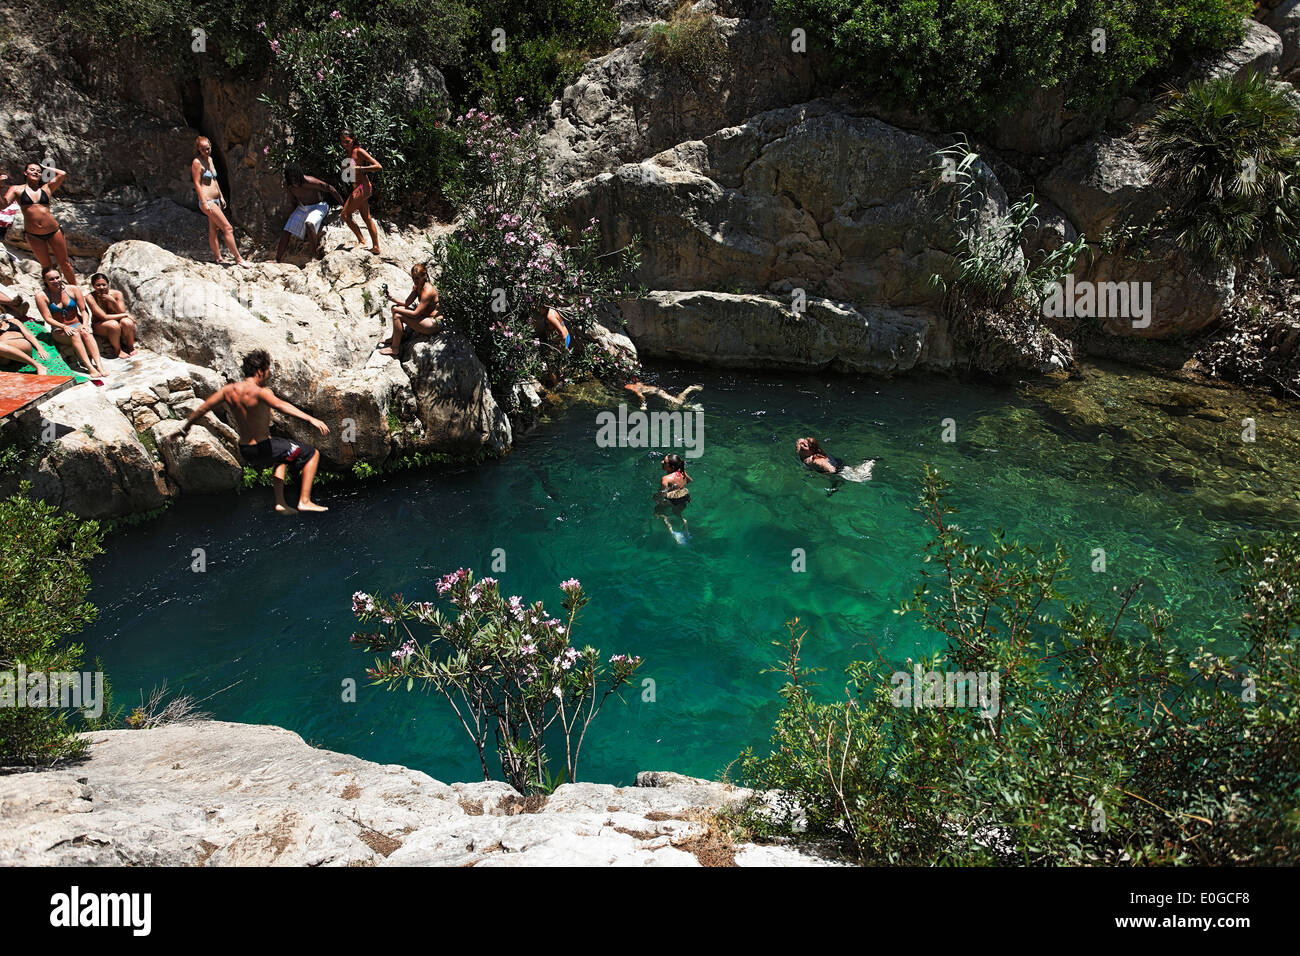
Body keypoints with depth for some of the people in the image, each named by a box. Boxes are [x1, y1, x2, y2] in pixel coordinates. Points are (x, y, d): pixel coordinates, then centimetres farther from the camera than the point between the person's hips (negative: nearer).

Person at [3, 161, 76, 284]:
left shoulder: (46, 188, 6)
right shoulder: (17, 190, 4)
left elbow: (63, 174, -1)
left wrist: (45, 168, 10)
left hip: (53, 231, 0)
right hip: (33, 235, 0)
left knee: (64, 263, 7)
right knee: (46, 266, 9)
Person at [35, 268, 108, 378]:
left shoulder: (72, 289, 4)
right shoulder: (41, 296, -1)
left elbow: (84, 310, 3)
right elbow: (48, 319, -6)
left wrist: (85, 324, -16)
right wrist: (64, 327, -23)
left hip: (78, 325, 2)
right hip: (59, 330, -1)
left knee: (85, 332, -34)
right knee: (74, 334, -35)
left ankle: (99, 365, -51)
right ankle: (90, 368, -49)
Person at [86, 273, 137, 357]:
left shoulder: (116, 294, -11)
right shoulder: (90, 298, -19)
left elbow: (122, 312, -15)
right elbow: (104, 317, -24)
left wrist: (112, 301, -31)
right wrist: (125, 314, -22)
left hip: (117, 321, 2)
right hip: (99, 325, -2)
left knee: (127, 322, -31)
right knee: (113, 325, -35)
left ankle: (131, 347, -4)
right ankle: (117, 350, -11)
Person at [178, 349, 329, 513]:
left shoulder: (229, 390, 2)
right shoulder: (261, 392, -20)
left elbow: (202, 409, 11)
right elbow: (280, 405, -41)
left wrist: (185, 428, 27)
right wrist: (310, 419, -50)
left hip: (244, 451, 8)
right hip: (263, 449, -8)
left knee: (283, 455, 36)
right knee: (312, 454, 5)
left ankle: (280, 503, 30)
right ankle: (304, 501, 0)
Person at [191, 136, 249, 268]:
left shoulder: (209, 159, 14)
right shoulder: (197, 162, -12)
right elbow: (197, 184, -14)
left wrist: (221, 196, 21)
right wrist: (204, 203, -19)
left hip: (215, 200, 9)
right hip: (207, 200, -9)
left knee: (213, 229, 14)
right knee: (228, 228, -12)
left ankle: (218, 257, 20)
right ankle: (239, 259, -10)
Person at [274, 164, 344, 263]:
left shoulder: (309, 181, -29)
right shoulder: (287, 186, -11)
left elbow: (330, 189, -19)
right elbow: (293, 200, 10)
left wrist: (344, 205, -11)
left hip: (318, 206, -6)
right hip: (302, 208, 6)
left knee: (309, 223, -36)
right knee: (287, 230, -3)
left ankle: (314, 254, -24)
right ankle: (277, 259, 5)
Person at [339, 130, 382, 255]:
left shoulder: (359, 151, -12)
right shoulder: (349, 153, 13)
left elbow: (378, 166, -18)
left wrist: (360, 168, -22)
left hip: (363, 187, -9)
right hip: (358, 188, 9)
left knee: (345, 214, -6)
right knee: (367, 218, 11)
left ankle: (361, 241, -1)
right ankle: (376, 247, 16)